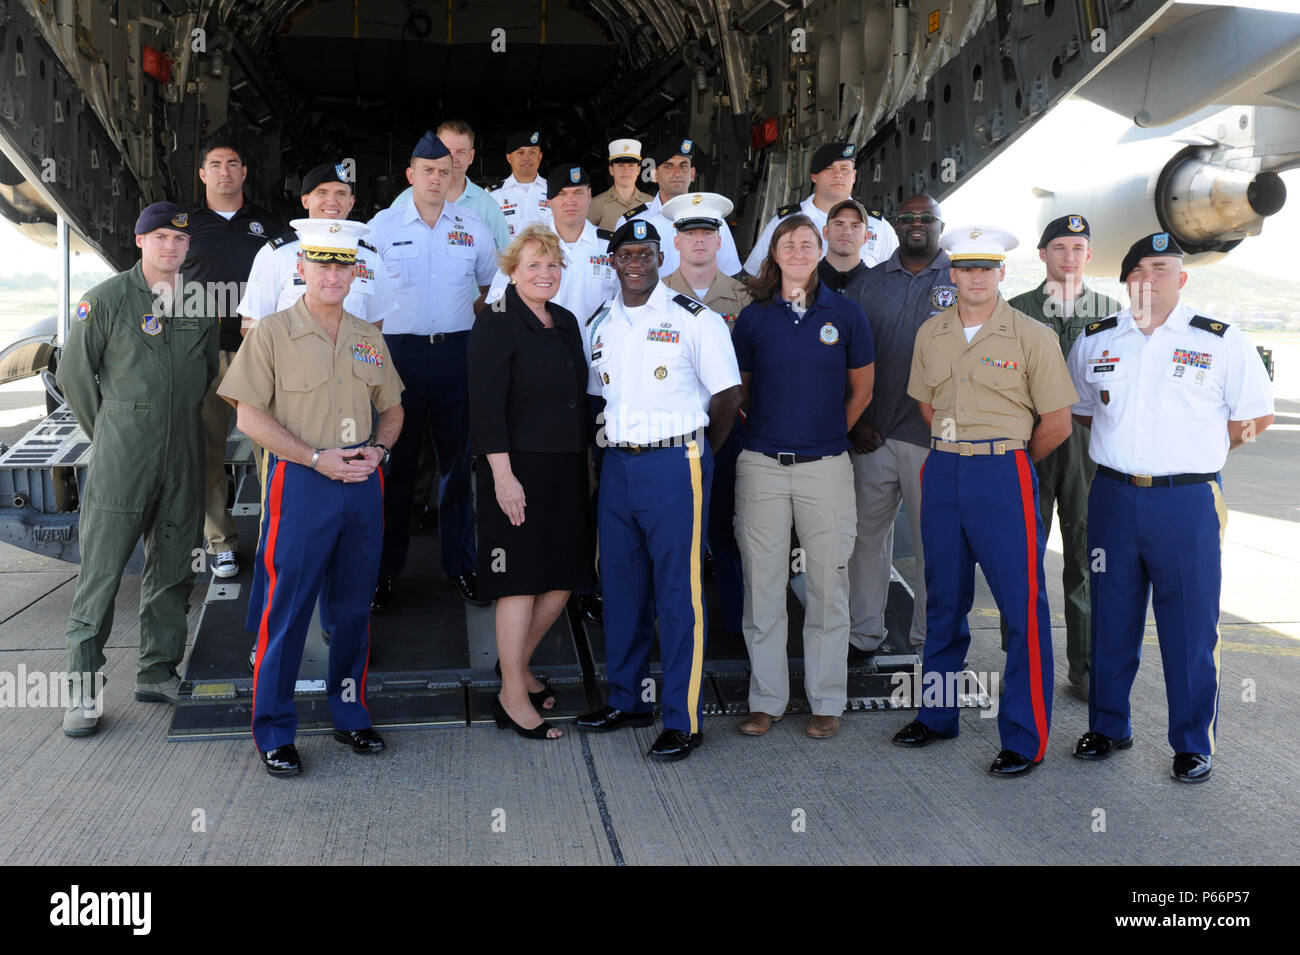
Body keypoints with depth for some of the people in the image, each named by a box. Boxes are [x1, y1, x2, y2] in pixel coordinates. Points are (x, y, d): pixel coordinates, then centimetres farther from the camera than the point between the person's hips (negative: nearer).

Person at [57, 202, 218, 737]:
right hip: (121, 459, -4)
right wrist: (110, 434, 7)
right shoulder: (107, 300, -3)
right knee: (101, 572, -2)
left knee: (172, 570, 9)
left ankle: (157, 672, 22)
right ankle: (84, 686, 7)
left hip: (183, 460, 4)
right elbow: (73, 375, 3)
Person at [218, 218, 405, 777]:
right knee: (286, 609, -1)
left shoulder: (369, 338, 12)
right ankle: (273, 732, 12)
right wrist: (318, 458, -14)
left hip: (364, 482, 5)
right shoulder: (272, 334, -3)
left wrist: (378, 449, -1)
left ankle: (349, 715, 26)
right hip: (300, 482, -5)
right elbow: (250, 417, -7)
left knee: (355, 605, 12)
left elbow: (391, 408, 20)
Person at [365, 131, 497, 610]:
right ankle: (384, 569, 12)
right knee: (395, 460, 3)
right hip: (400, 351, -1)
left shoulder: (474, 227, 8)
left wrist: (470, 315, 9)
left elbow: (492, 286, 21)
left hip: (457, 352, 2)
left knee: (458, 458, 6)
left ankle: (459, 562, 18)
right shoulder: (381, 226, 4)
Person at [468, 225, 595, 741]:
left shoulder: (566, 322, 14)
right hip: (517, 470, -7)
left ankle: (518, 666, 30)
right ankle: (512, 697, 10)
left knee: (562, 580, 10)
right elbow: (486, 407, -14)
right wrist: (503, 476, -19)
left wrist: (585, 462, 15)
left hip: (566, 471, 7)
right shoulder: (496, 324, -8)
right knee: (520, 581, -2)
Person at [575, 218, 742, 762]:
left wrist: (697, 452, 6)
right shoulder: (598, 325, 12)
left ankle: (682, 720, 4)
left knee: (679, 591, -4)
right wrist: (617, 445, 12)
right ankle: (627, 700, 26)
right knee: (620, 586, 12)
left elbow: (728, 396, -2)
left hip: (675, 465, -5)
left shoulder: (693, 319, -5)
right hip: (617, 465, 6)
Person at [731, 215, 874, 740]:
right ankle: (766, 699, 17)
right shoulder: (754, 317, 6)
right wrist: (762, 430, 7)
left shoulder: (845, 313, 4)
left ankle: (827, 701, 16)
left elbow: (861, 388, 12)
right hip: (761, 465, 1)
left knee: (828, 584, 3)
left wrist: (829, 432, 10)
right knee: (762, 584, 5)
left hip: (825, 465, -1)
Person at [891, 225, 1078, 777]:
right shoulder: (930, 335, 8)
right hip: (942, 472, 5)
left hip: (1004, 473, -5)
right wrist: (955, 452, 13)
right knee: (944, 601, 14)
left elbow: (1057, 423, -3)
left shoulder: (1032, 336, -6)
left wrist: (1006, 460, 6)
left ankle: (1025, 738, 8)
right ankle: (937, 715, 28)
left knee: (1022, 605, -2)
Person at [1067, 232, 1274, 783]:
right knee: (1112, 618, 11)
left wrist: (1197, 451, 5)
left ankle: (1193, 743, 17)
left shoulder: (1221, 342, 1)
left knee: (1191, 625, 2)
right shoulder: (1094, 342, 8)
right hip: (1112, 496, 3)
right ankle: (1108, 726, 26)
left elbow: (1257, 415, 6)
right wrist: (1129, 447, 12)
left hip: (1188, 503, -2)